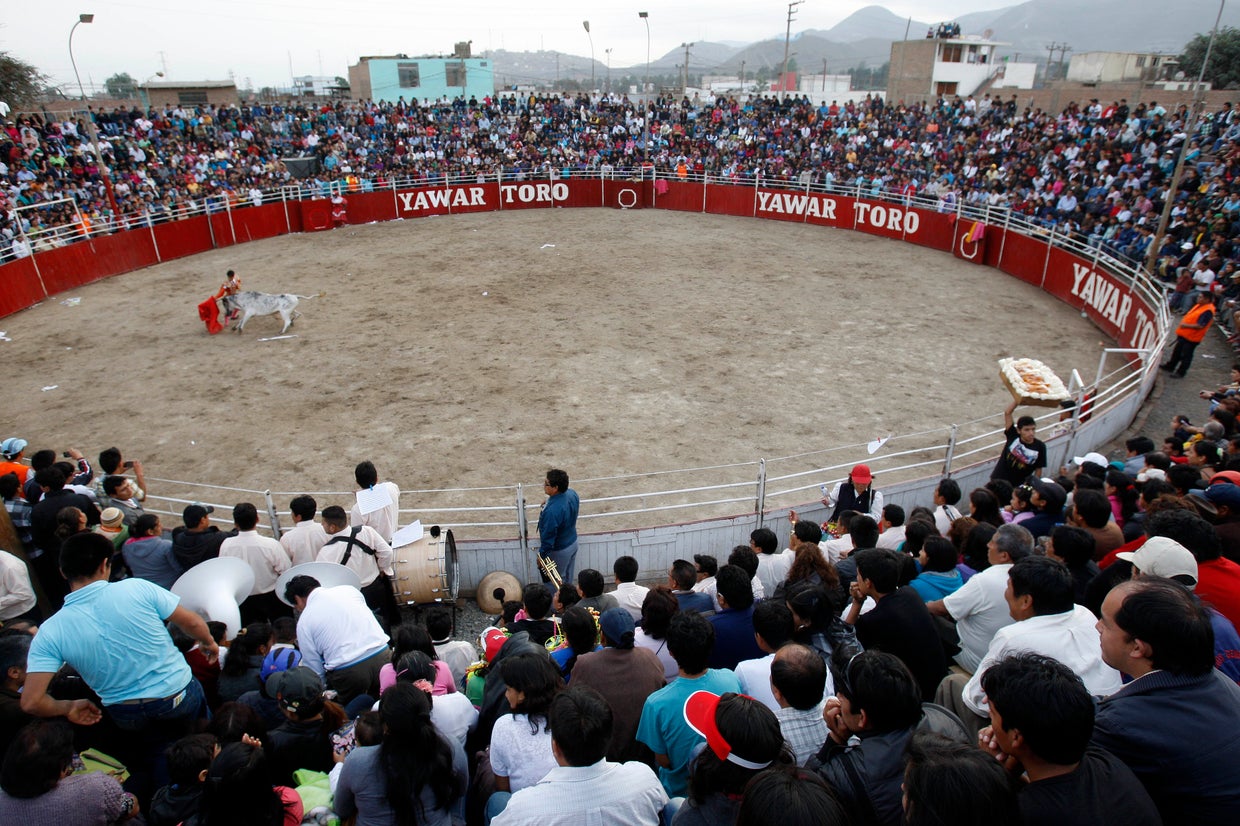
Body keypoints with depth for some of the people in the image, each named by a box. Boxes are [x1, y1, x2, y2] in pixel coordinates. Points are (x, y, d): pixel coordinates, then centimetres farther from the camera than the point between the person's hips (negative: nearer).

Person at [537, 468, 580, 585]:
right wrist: (548, 504, 8)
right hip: (573, 543, 8)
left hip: (559, 551, -7)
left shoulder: (552, 511, -38)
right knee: (568, 579, 28)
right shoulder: (572, 493, -14)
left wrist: (542, 555, -13)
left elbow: (548, 537, -28)